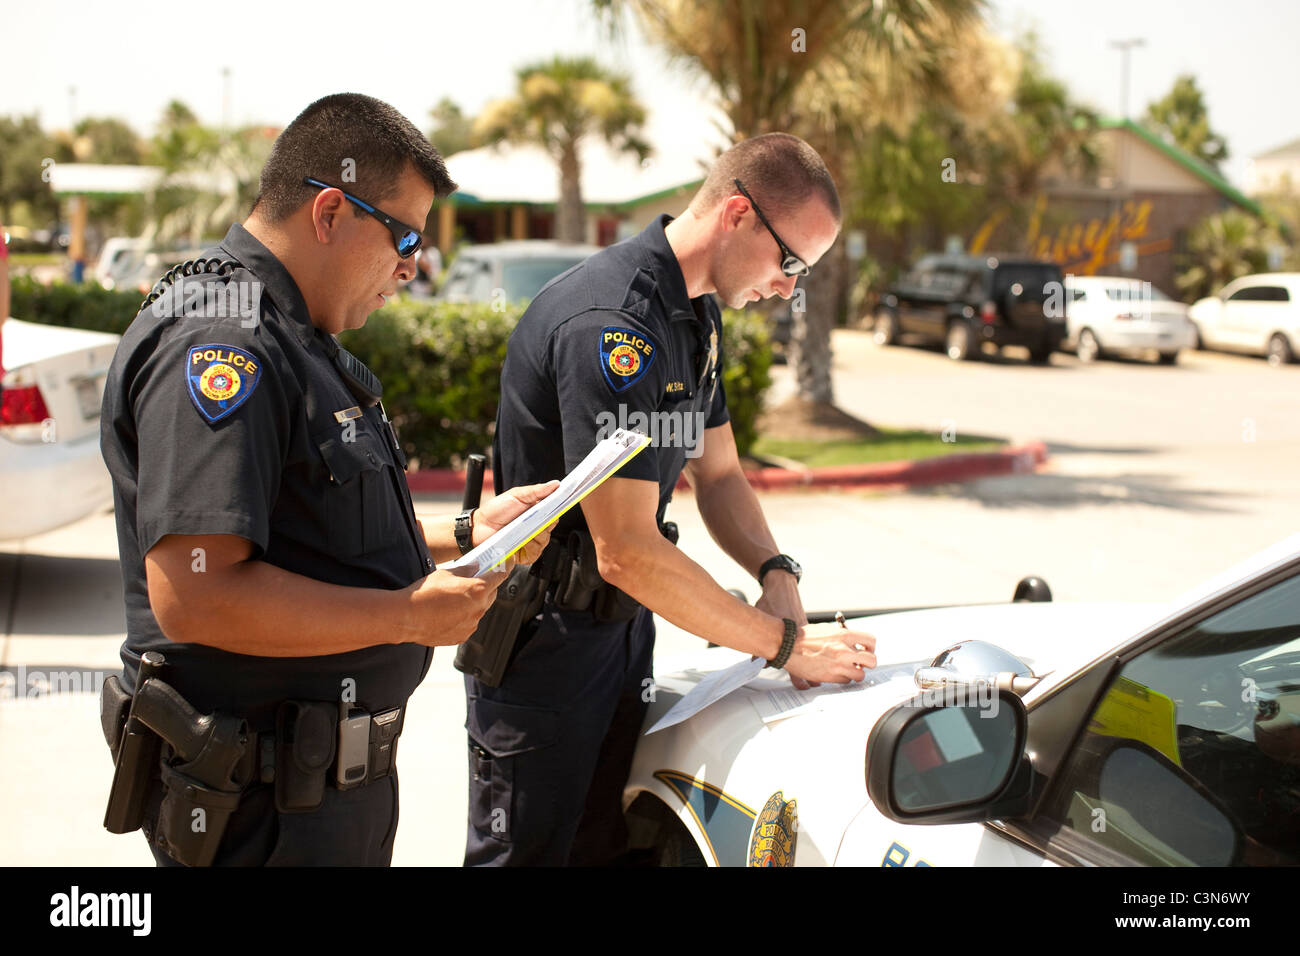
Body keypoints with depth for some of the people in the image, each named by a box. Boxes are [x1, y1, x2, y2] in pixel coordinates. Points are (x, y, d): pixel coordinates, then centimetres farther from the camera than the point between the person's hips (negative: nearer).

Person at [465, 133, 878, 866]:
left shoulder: (697, 315, 6)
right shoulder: (613, 324, -27)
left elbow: (718, 473, 16)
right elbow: (626, 552, -29)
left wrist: (777, 573, -4)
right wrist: (786, 642, -22)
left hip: (622, 618, 9)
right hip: (545, 638, -9)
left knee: (603, 845, 15)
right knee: (527, 850, 4)